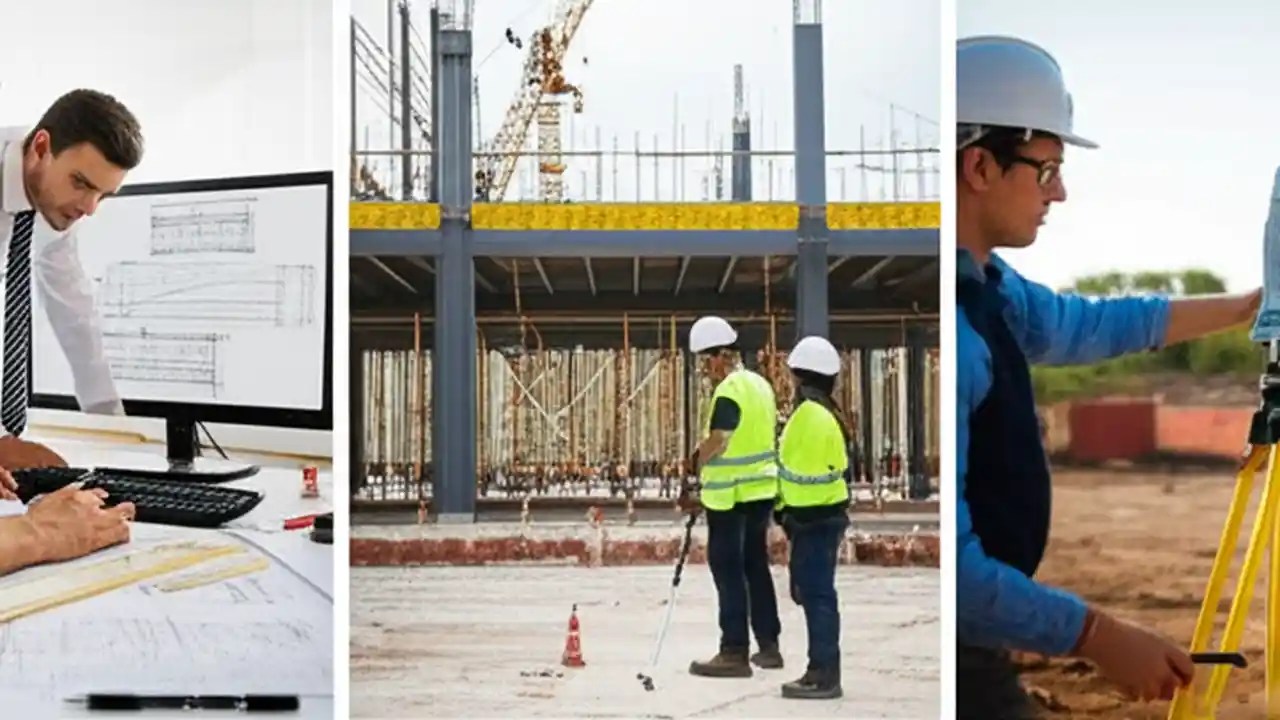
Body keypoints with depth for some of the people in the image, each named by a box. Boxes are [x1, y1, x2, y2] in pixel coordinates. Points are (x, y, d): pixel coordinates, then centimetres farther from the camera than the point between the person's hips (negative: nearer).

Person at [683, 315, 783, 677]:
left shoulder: (729, 391, -18)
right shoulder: (761, 384, 10)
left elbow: (716, 444, -23)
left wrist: (697, 462, -5)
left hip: (730, 495, -9)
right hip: (762, 489, 9)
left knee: (728, 570, -2)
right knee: (756, 565, 16)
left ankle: (734, 652, 0)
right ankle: (768, 645, 21)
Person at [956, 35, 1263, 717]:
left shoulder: (987, 283, 4)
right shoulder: (954, 322, -27)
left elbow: (1085, 324, 23)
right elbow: (953, 561, -28)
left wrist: (1244, 306, 27)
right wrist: (1098, 635, -22)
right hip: (961, 658, -9)